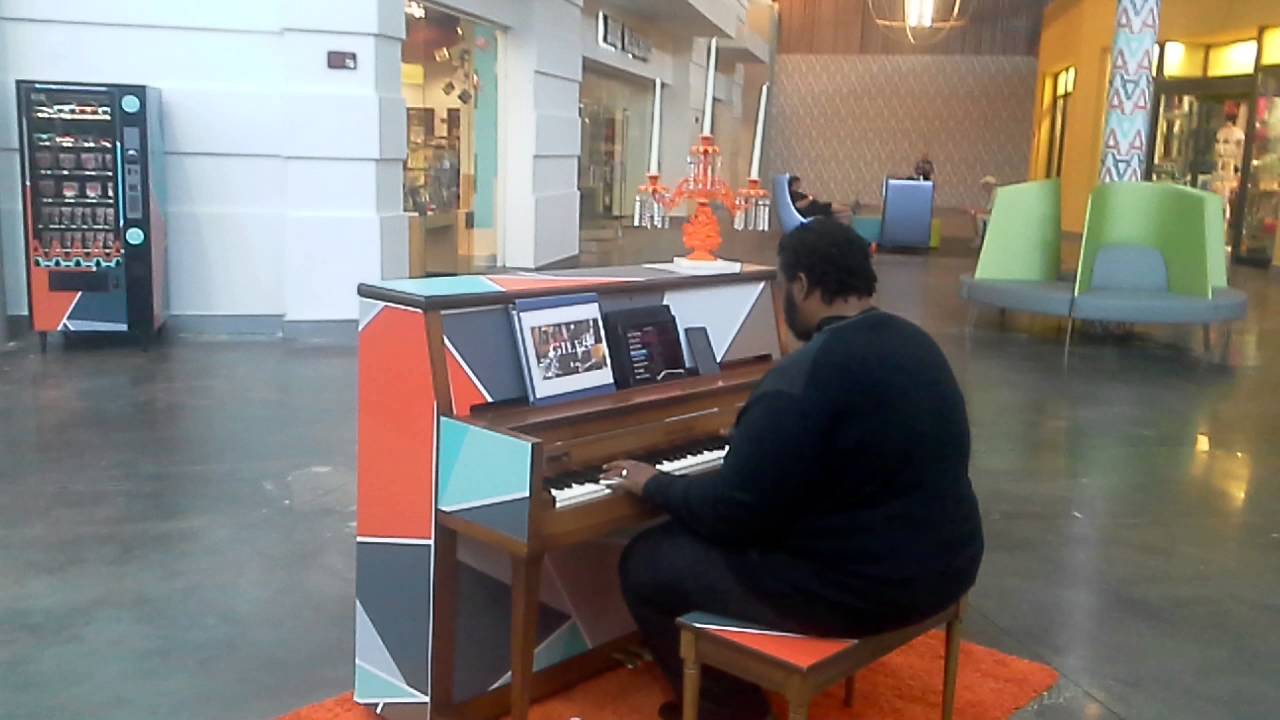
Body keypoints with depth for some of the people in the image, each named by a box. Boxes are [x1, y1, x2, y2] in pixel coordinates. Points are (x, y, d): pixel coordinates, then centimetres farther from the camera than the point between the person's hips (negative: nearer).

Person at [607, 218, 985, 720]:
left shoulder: (803, 376, -23)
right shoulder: (914, 343, 5)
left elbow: (733, 513, -20)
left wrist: (653, 485, -2)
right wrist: (753, 434, 32)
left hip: (857, 589, -9)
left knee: (644, 562, 5)